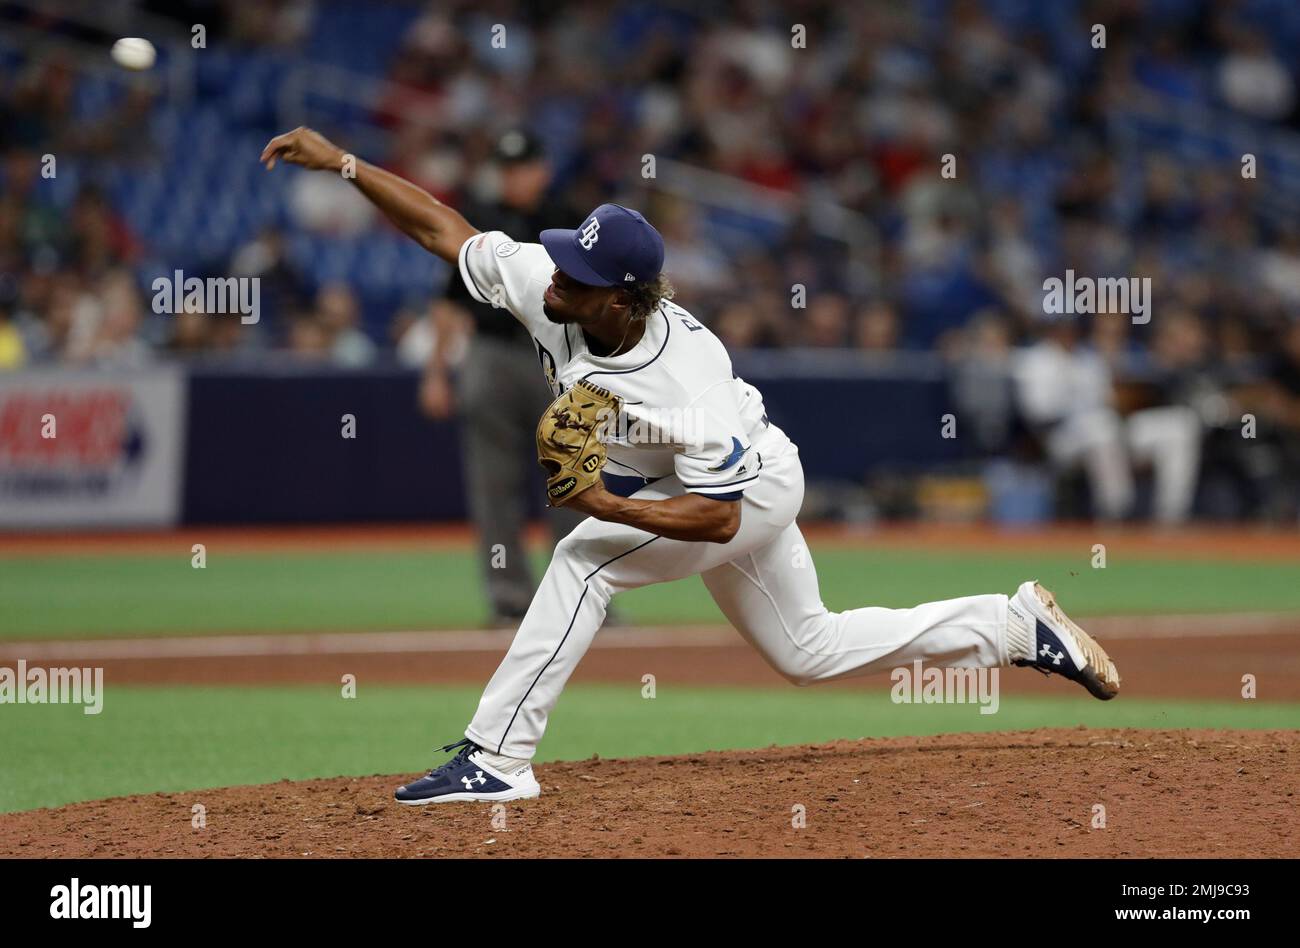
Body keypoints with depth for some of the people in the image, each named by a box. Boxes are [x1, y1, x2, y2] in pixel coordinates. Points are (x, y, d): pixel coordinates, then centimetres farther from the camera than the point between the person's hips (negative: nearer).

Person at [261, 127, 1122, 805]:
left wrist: (607, 507, -42)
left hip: (753, 485, -8)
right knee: (811, 650, 18)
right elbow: (442, 227, -15)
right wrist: (341, 162, -22)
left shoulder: (686, 382, -39)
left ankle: (497, 757, -21)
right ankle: (1019, 625, 27)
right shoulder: (543, 287, -23)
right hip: (716, 481, 9)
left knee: (586, 560, -24)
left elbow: (720, 516, -35)